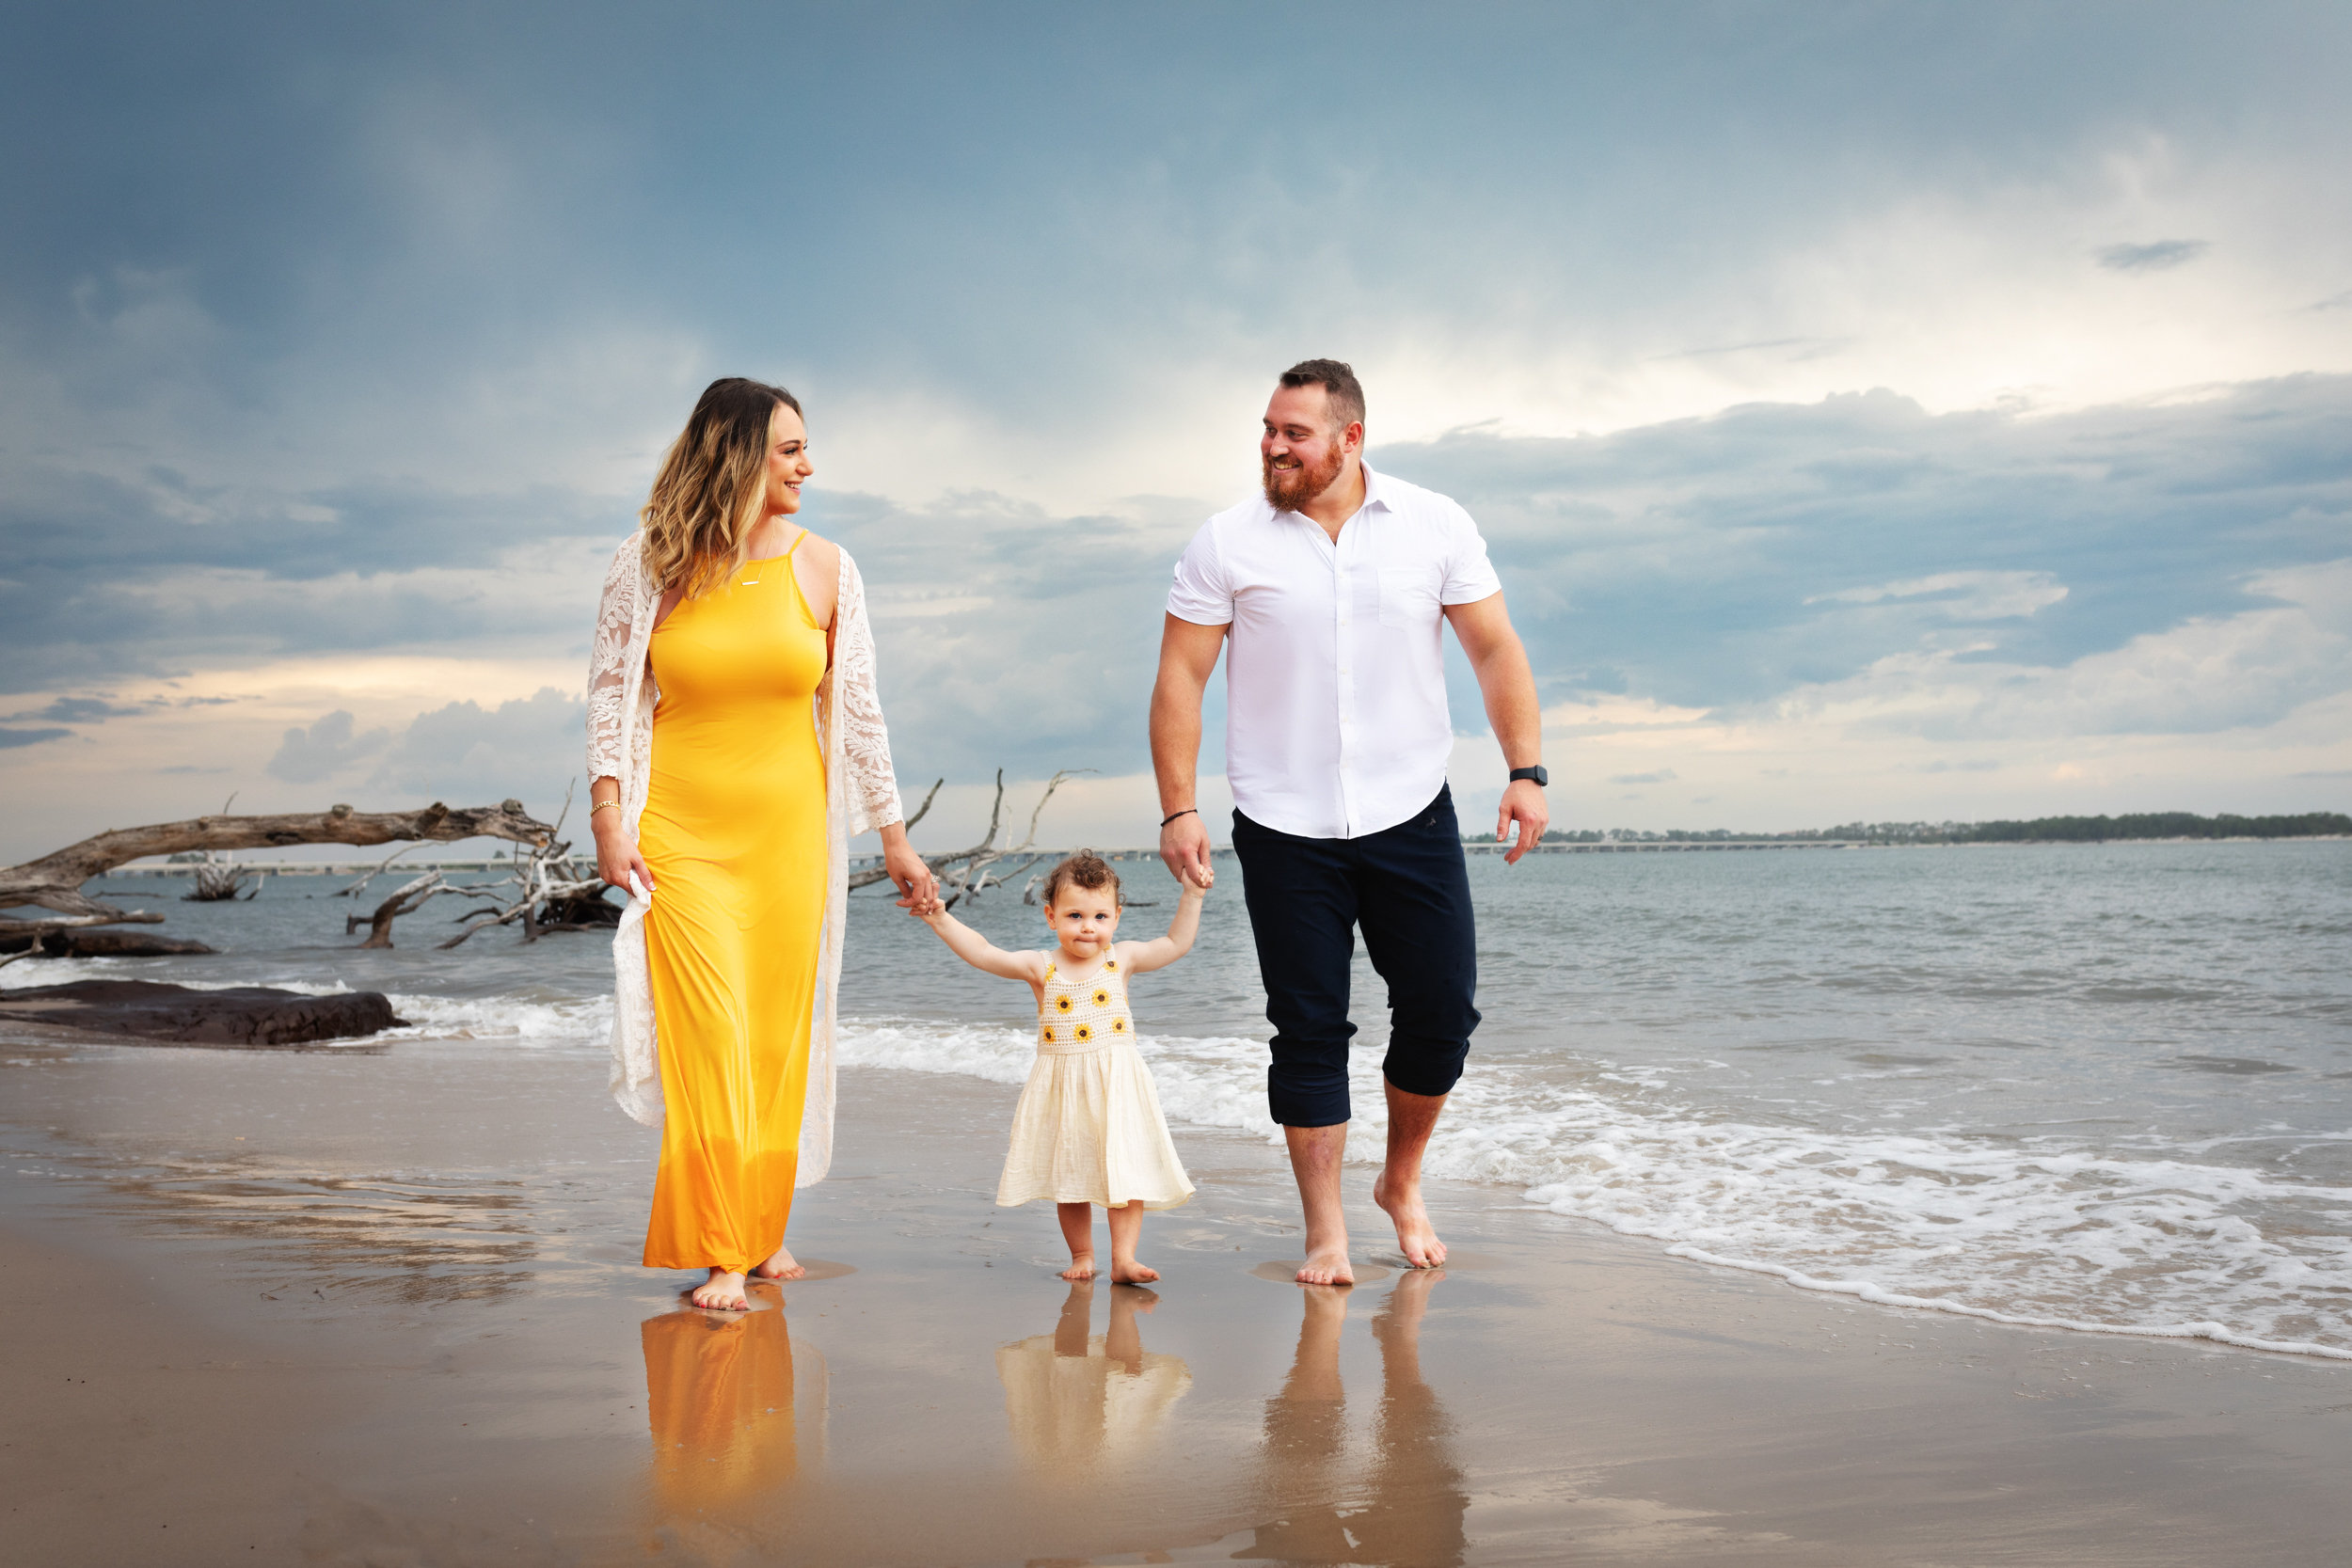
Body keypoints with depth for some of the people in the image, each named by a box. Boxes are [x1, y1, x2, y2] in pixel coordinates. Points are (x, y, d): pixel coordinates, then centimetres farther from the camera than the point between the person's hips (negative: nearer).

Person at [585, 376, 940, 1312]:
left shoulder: (823, 569, 3)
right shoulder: (647, 568, -1)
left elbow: (858, 713, 7)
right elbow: (609, 700, 5)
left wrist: (895, 841, 8)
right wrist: (609, 823, -4)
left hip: (787, 833, 2)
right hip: (679, 836, -2)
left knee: (779, 1040, 5)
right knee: (708, 1041, -8)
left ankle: (764, 1227, 22)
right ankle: (720, 1256, -2)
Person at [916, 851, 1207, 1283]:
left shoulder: (1121, 960, 1)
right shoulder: (1040, 968, -2)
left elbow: (1176, 944, 4)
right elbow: (983, 953, -7)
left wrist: (1191, 897, -2)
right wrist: (941, 918, -15)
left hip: (1116, 1087, -1)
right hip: (1062, 1091, 1)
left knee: (1125, 1170, -7)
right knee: (1068, 1177, 8)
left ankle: (1123, 1258, -4)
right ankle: (1081, 1256, 22)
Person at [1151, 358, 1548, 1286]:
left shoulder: (1434, 526, 1)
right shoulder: (1227, 542, -2)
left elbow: (1495, 650, 5)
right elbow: (1180, 676, -2)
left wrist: (1526, 769, -5)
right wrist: (1178, 808, -9)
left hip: (1412, 818, 2)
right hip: (1286, 833, -1)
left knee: (1442, 1014, 3)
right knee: (1308, 1032, 1)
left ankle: (1402, 1183, 28)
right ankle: (1325, 1233, 13)